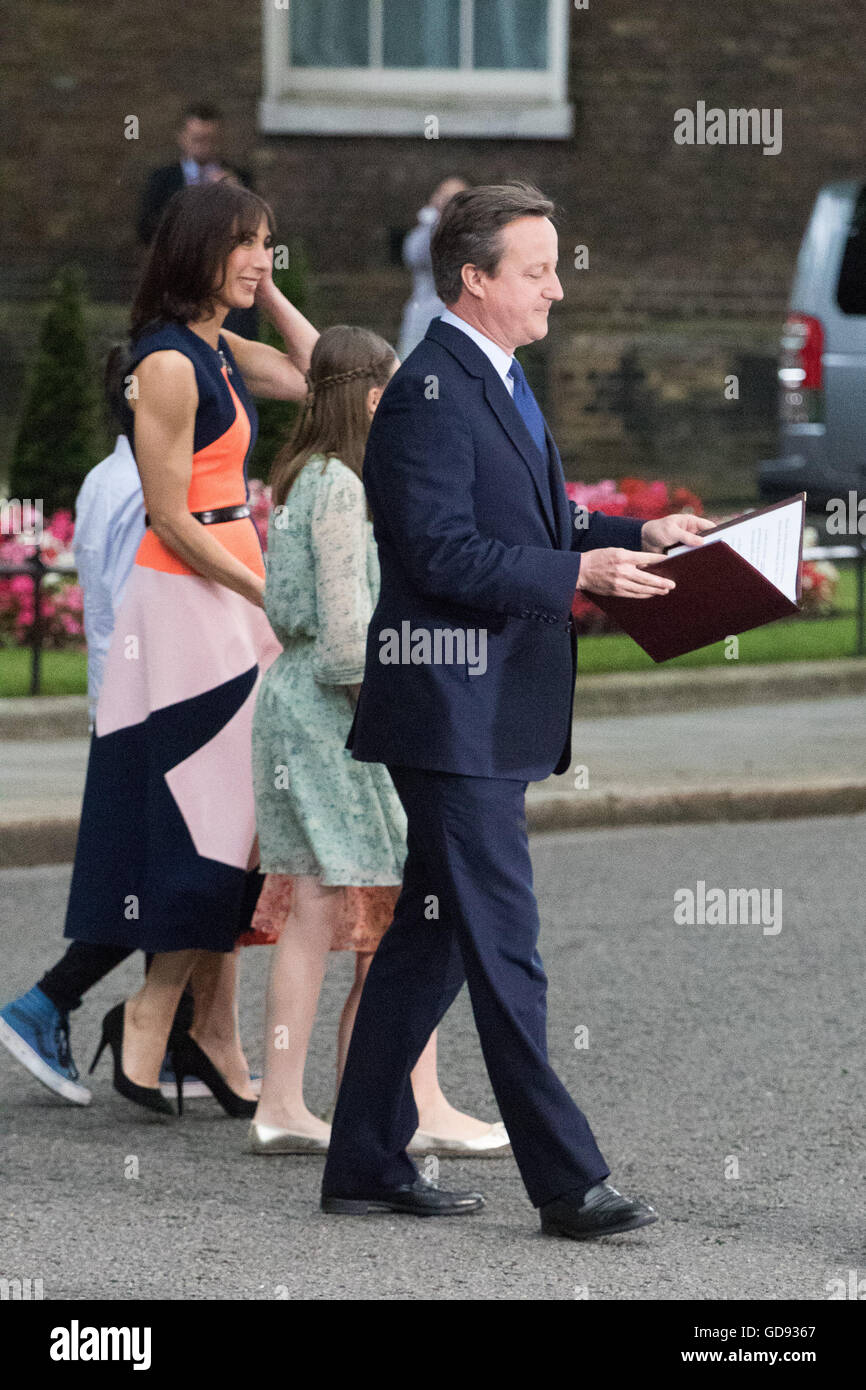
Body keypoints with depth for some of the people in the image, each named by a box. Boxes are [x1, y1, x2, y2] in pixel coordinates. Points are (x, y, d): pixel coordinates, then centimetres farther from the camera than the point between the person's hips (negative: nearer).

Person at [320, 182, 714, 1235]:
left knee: (430, 940, 13)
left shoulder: (499, 381, 17)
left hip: (494, 712, 10)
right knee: (503, 949, -7)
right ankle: (566, 1184, -6)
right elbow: (444, 554, -22)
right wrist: (580, 573, -23)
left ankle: (366, 1164, 20)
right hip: (452, 711, -10)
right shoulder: (430, 391, -15)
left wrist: (635, 534, 9)